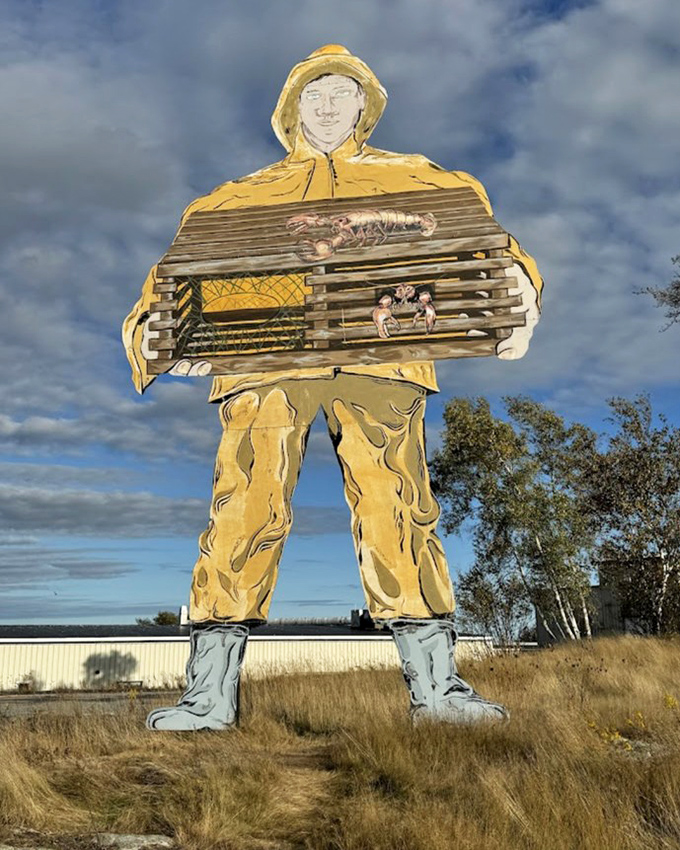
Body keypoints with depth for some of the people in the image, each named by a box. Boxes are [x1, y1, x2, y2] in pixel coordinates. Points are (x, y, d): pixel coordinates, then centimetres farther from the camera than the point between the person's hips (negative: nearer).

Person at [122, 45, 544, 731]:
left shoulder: (416, 180, 27)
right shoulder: (241, 196, 29)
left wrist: (517, 295, -9)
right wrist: (157, 328, -4)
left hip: (378, 355, 0)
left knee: (395, 507, -9)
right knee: (246, 507, -11)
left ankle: (435, 685, -4)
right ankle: (210, 694, -7)